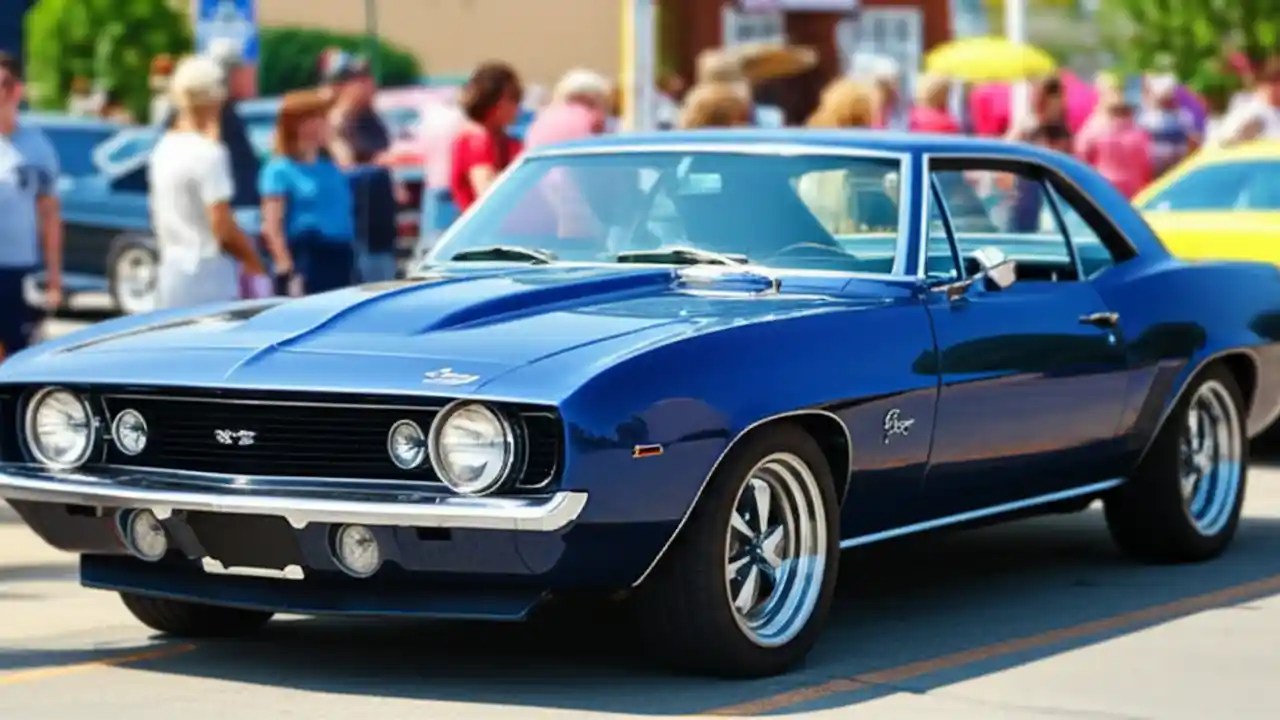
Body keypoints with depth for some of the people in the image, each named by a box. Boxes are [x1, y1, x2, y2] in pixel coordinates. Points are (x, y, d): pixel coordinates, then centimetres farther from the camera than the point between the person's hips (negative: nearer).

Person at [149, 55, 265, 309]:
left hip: (172, 271, 9)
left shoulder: (163, 148, 10)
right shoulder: (209, 153, -15)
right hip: (209, 276, -9)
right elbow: (223, 227, -18)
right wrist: (256, 266, -8)